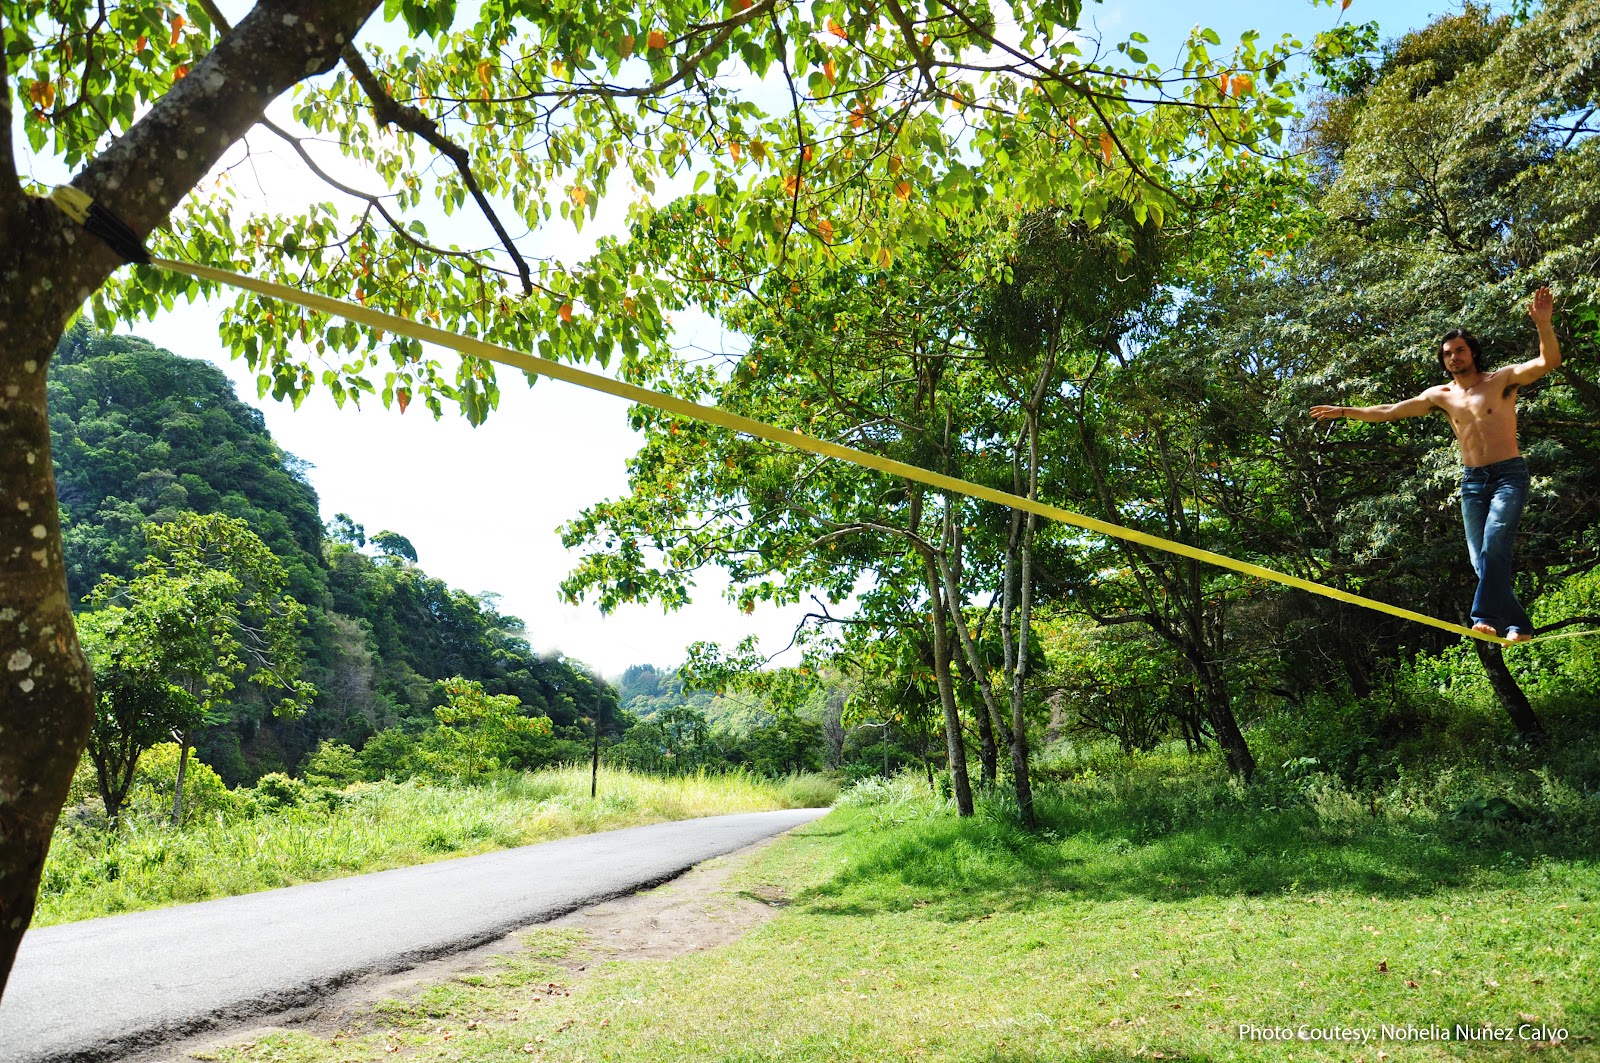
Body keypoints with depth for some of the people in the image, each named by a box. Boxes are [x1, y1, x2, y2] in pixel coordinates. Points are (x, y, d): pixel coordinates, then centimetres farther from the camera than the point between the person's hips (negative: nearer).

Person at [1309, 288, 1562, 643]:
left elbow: (1549, 361, -14)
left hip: (1509, 475, -4)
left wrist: (1543, 323, -27)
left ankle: (1486, 617, -27)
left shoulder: (1502, 379, 0)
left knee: (1494, 544, -23)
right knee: (1480, 559, 0)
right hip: (1471, 481, 5)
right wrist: (1345, 411, 15)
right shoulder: (1441, 395, 11)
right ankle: (1519, 625, 8)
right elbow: (1390, 411, 16)